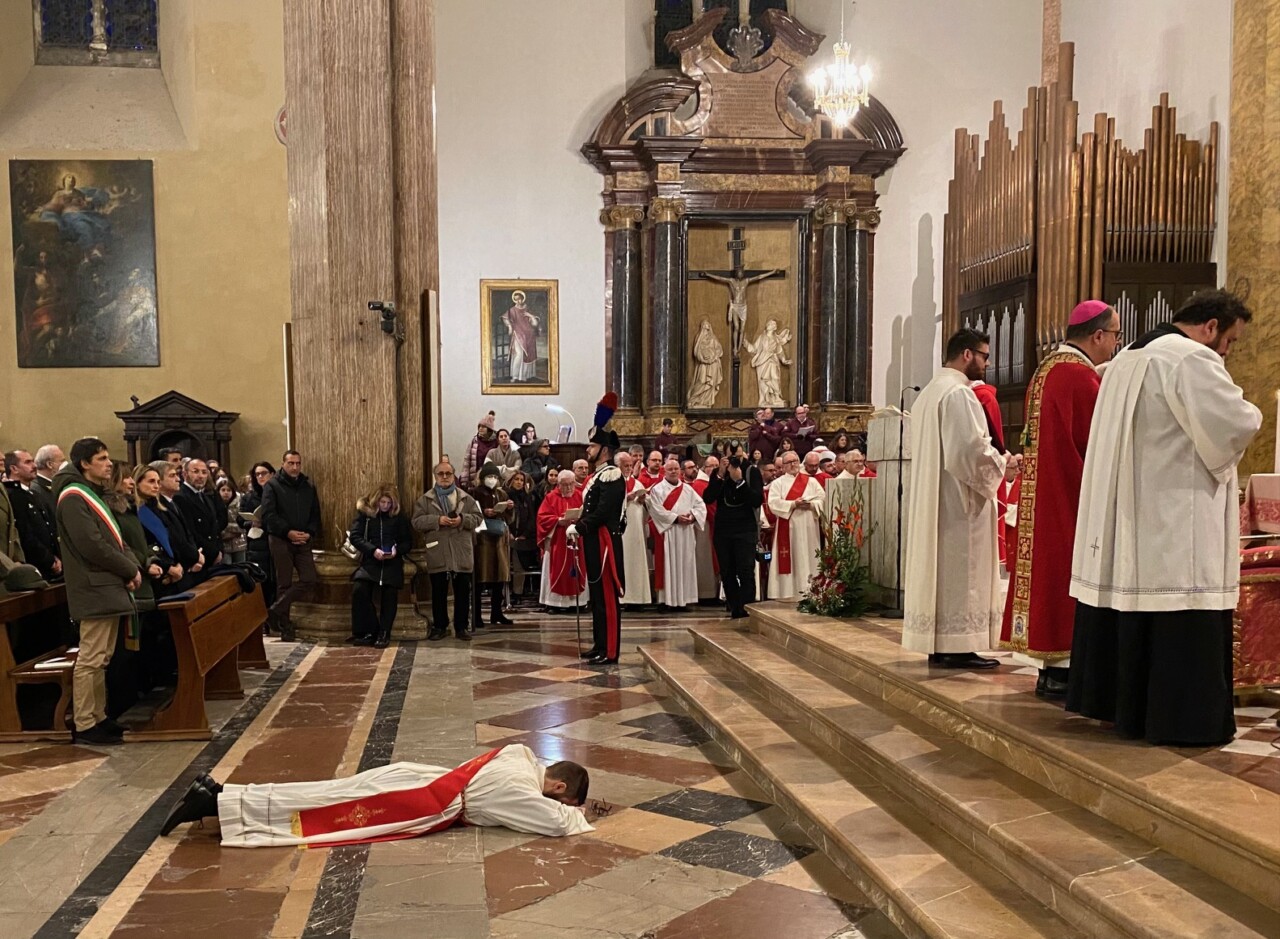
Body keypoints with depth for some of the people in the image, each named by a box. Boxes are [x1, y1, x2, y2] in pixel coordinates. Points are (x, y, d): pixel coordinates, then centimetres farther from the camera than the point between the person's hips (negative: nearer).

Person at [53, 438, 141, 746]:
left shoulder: (93, 494, 19)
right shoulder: (73, 496, -11)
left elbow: (115, 539, 19)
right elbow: (92, 545, -20)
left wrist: (133, 566, 1)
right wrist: (130, 570, -12)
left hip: (109, 586, 10)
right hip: (95, 589, -10)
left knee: (101, 658, 13)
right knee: (90, 659, -7)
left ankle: (98, 718, 20)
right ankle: (84, 726, -2)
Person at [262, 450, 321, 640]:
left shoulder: (308, 487, 13)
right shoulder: (272, 486, -1)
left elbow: (315, 514, 12)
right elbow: (268, 515, -11)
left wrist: (310, 533, -6)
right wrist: (288, 532, -18)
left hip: (303, 541, 4)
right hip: (280, 540, -4)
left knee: (310, 579, -7)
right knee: (284, 583, 1)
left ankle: (276, 610, 5)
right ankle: (285, 627, 9)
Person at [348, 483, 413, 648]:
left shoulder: (399, 516, 5)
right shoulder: (364, 512, 2)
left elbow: (408, 542, 9)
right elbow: (354, 536, -4)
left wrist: (397, 550, -13)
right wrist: (372, 550, -18)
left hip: (392, 563, 1)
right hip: (369, 562, -1)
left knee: (389, 596, -8)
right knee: (359, 590, -20)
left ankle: (384, 634, 8)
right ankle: (369, 631, -6)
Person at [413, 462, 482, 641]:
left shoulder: (466, 498, 8)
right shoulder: (425, 499, 5)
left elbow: (478, 517, 6)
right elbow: (417, 522, -2)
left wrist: (463, 520, -13)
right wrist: (437, 520, -16)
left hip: (462, 553, 1)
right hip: (438, 554, -1)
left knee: (463, 592, 5)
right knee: (438, 592, 6)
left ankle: (462, 627, 14)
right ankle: (439, 626, 16)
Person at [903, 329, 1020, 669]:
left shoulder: (929, 393, 18)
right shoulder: (959, 393, -14)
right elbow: (972, 448, -21)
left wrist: (993, 460, 21)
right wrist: (1002, 464, -5)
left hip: (932, 499, 10)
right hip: (959, 500, -10)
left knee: (940, 568, 10)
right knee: (961, 570, -6)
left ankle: (938, 645, 13)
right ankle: (958, 647, -4)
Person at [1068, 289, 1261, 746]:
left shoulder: (1128, 359, 17)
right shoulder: (1193, 360, -12)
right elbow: (1237, 425, -18)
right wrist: (1248, 412, 4)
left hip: (1126, 520, 9)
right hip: (1176, 524, -9)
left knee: (1130, 605, 13)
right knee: (1181, 625, -3)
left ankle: (1119, 702, 20)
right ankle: (1182, 716, 2)